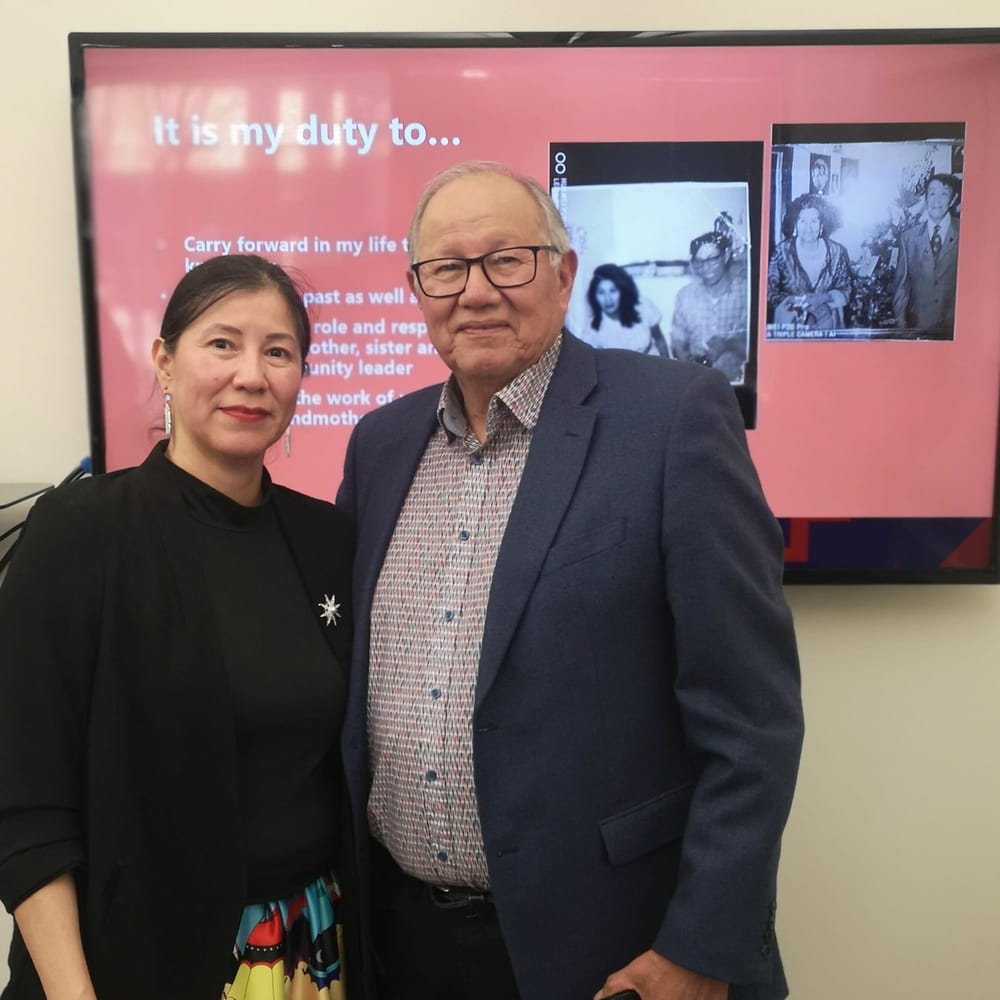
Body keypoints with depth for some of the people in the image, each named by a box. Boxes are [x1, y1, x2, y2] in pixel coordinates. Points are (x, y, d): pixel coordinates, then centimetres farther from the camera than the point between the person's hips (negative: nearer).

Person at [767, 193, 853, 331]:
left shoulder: (837, 252, 2)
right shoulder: (782, 251, -4)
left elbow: (846, 291, 4)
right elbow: (769, 292, -5)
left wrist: (824, 298, -15)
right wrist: (793, 300, -20)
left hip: (826, 322, 1)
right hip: (788, 321, -1)